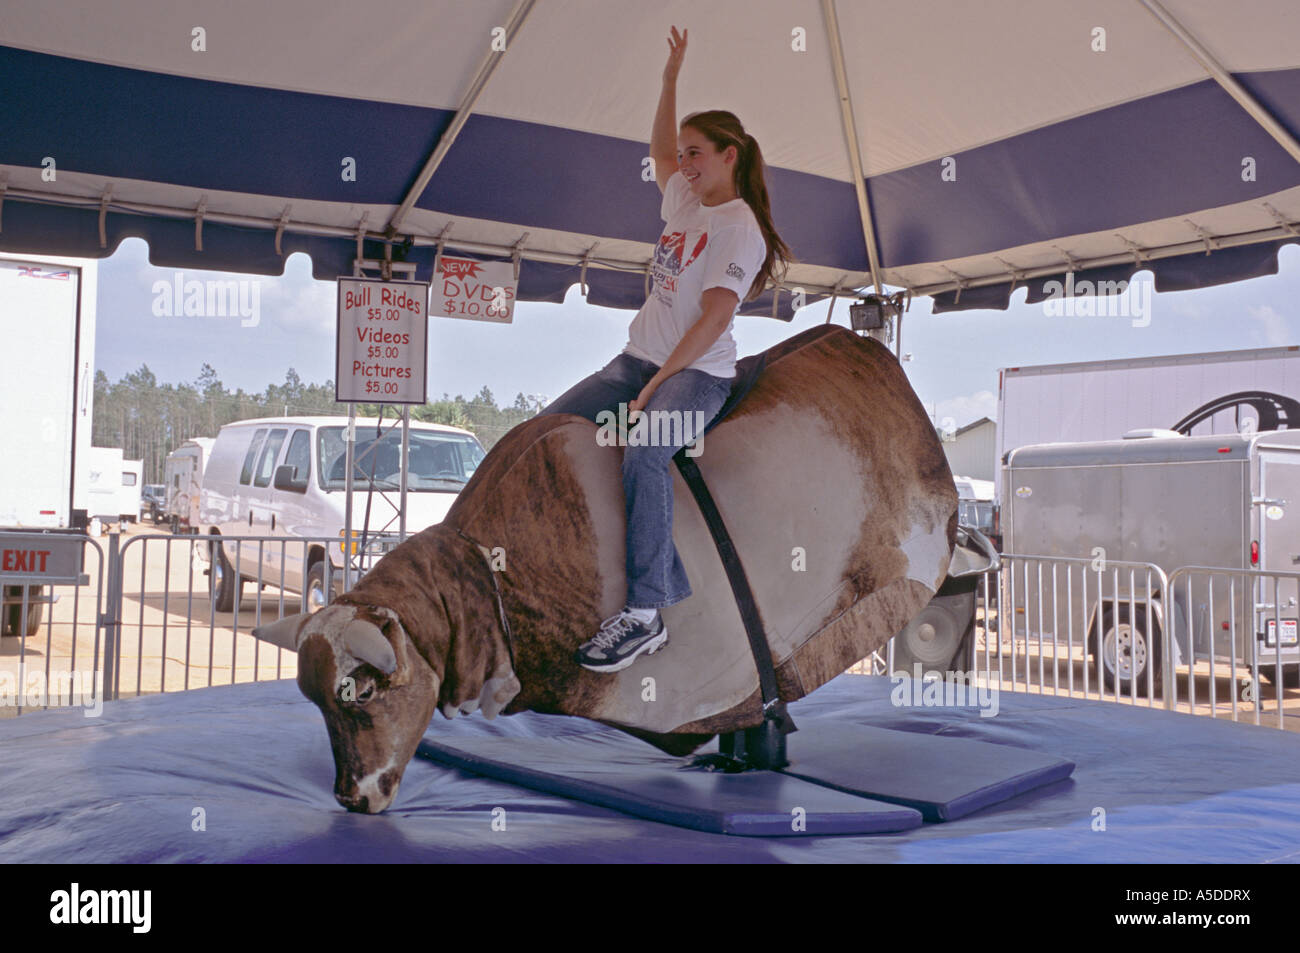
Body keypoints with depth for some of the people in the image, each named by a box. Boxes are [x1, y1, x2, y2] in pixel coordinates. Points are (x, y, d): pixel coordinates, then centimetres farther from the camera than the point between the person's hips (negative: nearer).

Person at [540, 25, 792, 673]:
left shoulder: (740, 227, -8)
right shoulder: (684, 199, 15)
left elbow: (715, 315, -17)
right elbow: (661, 149, 36)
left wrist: (658, 384, -20)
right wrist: (671, 77, 28)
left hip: (699, 371, -9)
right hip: (639, 354, 9)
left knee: (644, 452, -34)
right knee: (548, 428, -7)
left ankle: (644, 614, -32)